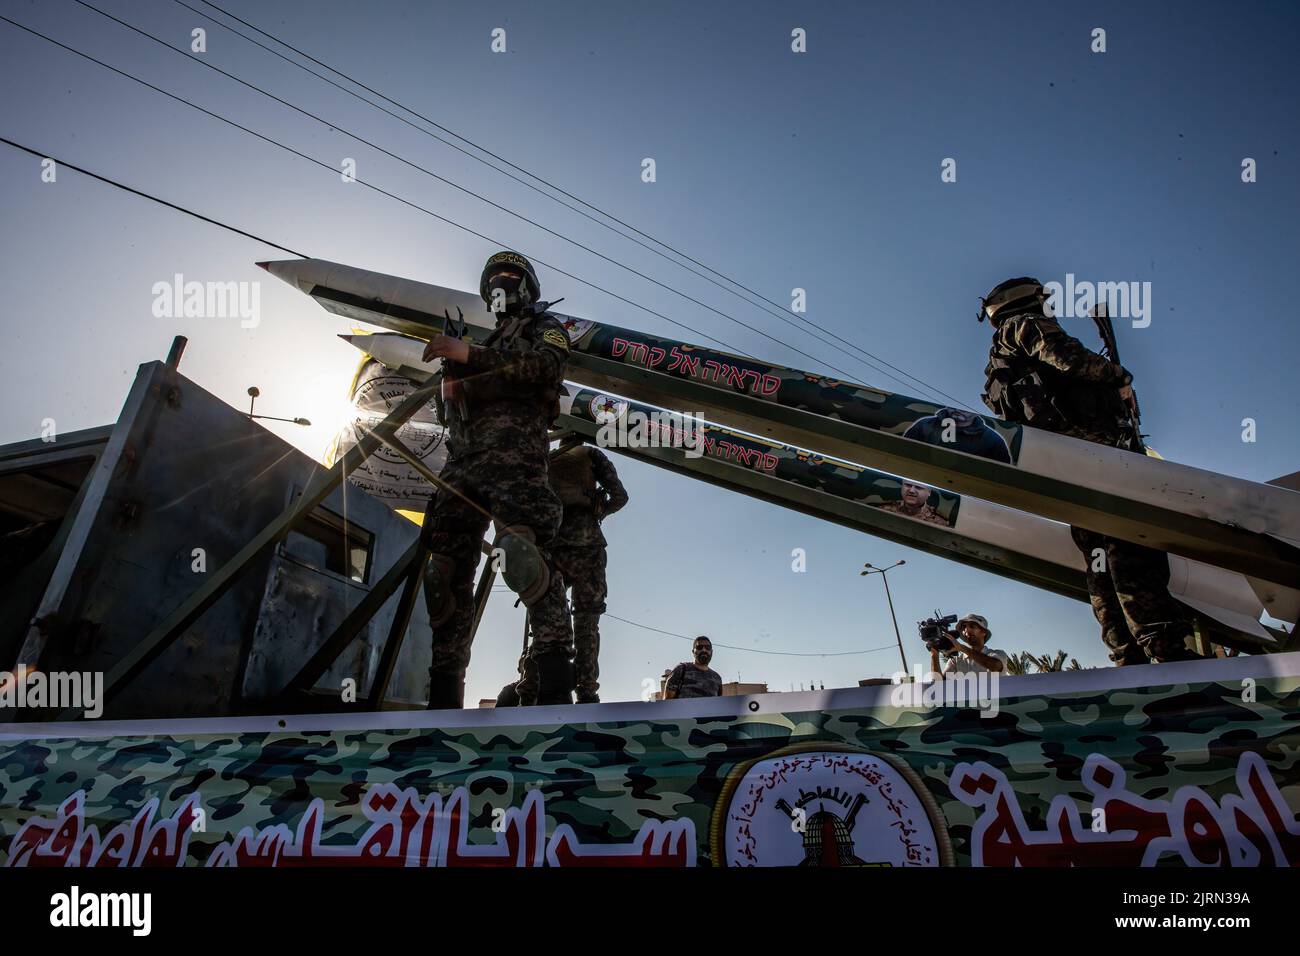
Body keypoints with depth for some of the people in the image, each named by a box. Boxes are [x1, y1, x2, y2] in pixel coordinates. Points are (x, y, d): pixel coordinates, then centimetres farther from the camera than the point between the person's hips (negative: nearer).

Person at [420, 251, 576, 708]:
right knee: (445, 573, -3)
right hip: (463, 456, 7)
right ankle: (443, 697, 0)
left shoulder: (544, 326, 18)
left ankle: (556, 690, -30)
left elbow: (549, 364, -7)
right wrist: (452, 373, 10)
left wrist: (470, 355, -14)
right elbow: (448, 411, 34)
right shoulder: (487, 343, 38)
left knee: (522, 550, -28)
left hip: (513, 445, -7)